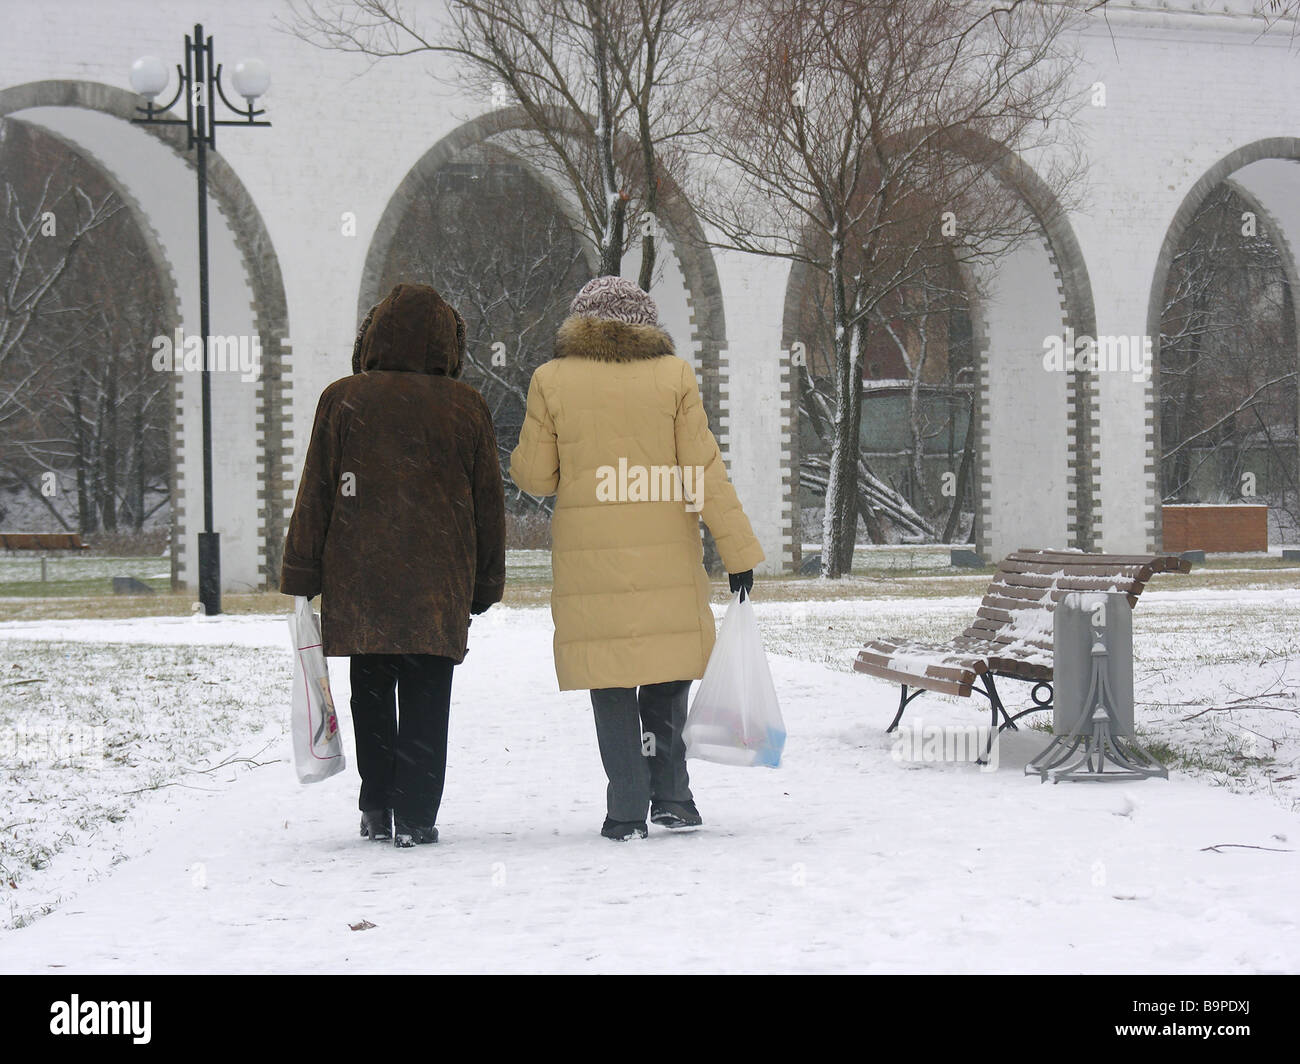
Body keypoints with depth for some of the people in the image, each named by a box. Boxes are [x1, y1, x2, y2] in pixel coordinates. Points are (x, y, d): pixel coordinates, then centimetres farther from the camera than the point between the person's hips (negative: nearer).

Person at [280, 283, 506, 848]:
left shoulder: (342, 400, 0)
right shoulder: (468, 408, 3)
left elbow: (315, 495, 2)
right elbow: (489, 504, 8)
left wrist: (301, 578, 8)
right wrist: (485, 585, 16)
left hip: (358, 584, 1)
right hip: (440, 588, 0)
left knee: (371, 695, 15)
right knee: (426, 701, 3)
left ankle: (376, 810, 17)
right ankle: (415, 817, -1)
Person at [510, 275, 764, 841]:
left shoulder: (551, 380, 1)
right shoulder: (673, 376, 2)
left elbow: (535, 475, 4)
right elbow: (704, 471, 0)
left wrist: (519, 459, 27)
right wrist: (738, 551, 3)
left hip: (589, 560, 0)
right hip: (667, 556, 1)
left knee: (611, 686, 6)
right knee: (668, 675, 15)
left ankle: (627, 810, 3)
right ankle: (670, 795, 12)